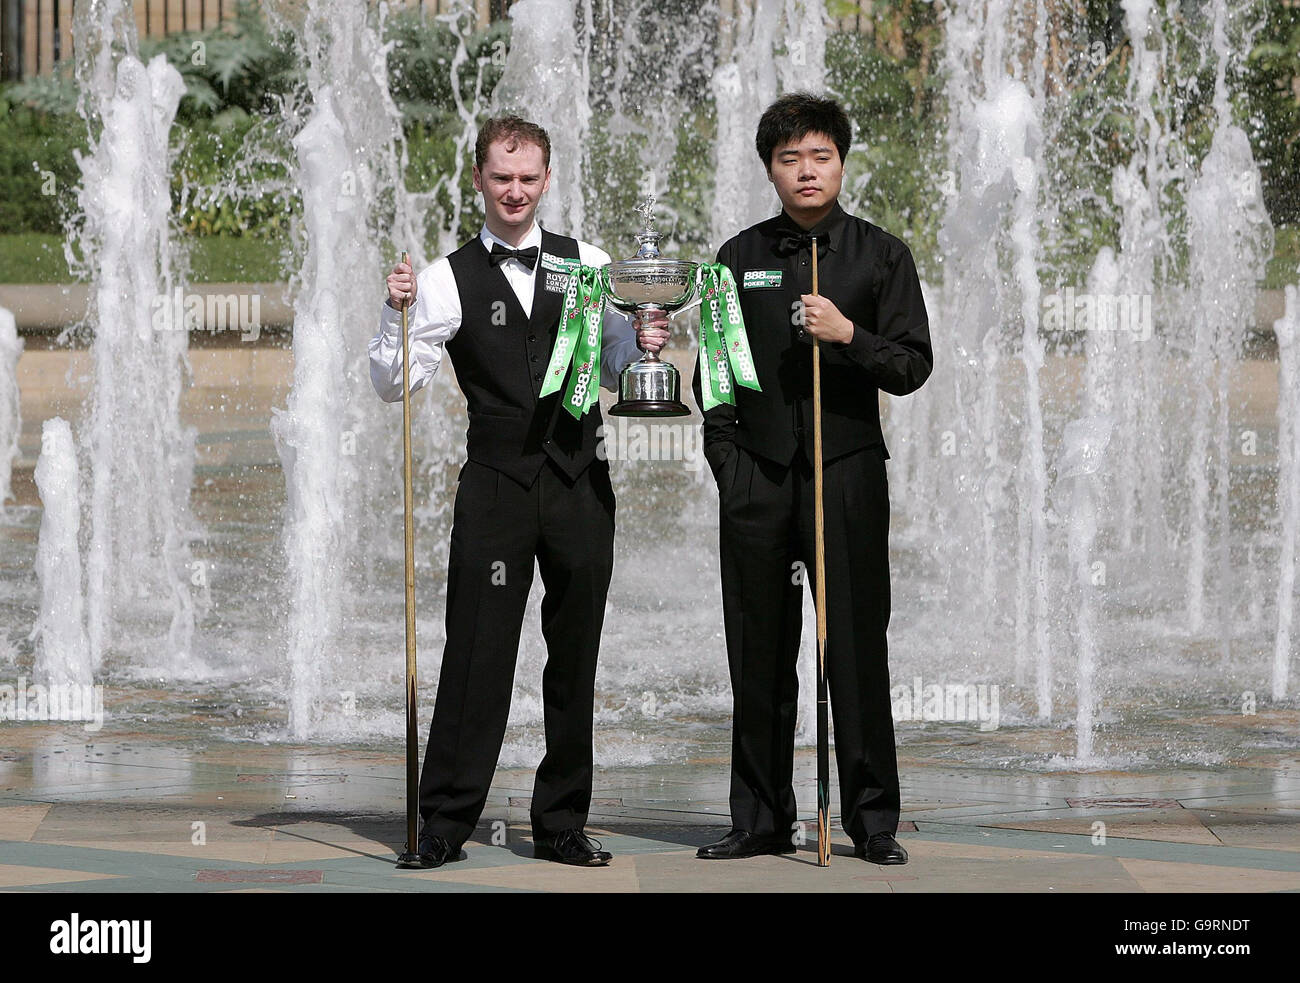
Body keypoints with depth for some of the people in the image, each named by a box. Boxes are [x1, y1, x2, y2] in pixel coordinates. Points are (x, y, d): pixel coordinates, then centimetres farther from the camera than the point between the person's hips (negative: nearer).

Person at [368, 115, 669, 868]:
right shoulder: (450, 280, 3)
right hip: (496, 486, -2)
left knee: (576, 656, 7)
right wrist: (398, 313, -16)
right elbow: (395, 383, -2)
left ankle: (563, 822, 16)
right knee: (478, 651, -5)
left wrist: (642, 346, -2)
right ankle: (446, 823, 2)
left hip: (580, 481, 3)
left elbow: (615, 374, 18)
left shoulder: (590, 266, 11)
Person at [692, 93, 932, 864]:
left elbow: (914, 365, 1)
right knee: (759, 653, 4)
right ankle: (762, 821, 11)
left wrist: (847, 335, -14)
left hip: (847, 468, -2)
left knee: (857, 648, -3)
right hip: (757, 475, 2)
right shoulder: (740, 258, 11)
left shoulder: (880, 255, 6)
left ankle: (873, 821, 3)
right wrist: (727, 454, 2)